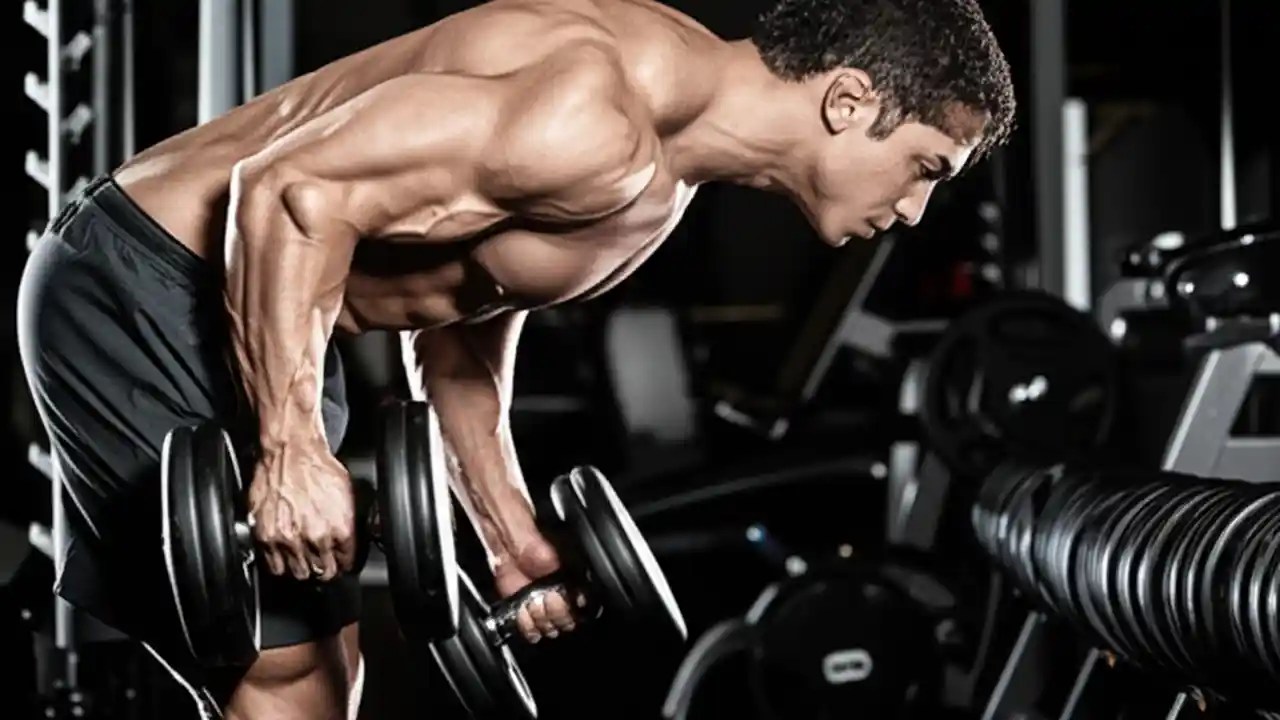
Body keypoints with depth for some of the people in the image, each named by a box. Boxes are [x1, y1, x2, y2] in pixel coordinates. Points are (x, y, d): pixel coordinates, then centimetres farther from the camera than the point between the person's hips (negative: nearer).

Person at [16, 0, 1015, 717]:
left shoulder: (662, 171, 7)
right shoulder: (605, 120, -26)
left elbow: (457, 339, 16)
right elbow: (294, 192, -29)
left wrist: (514, 539, 13)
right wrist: (293, 446, -28)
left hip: (237, 310, 10)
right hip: (140, 285, -10)